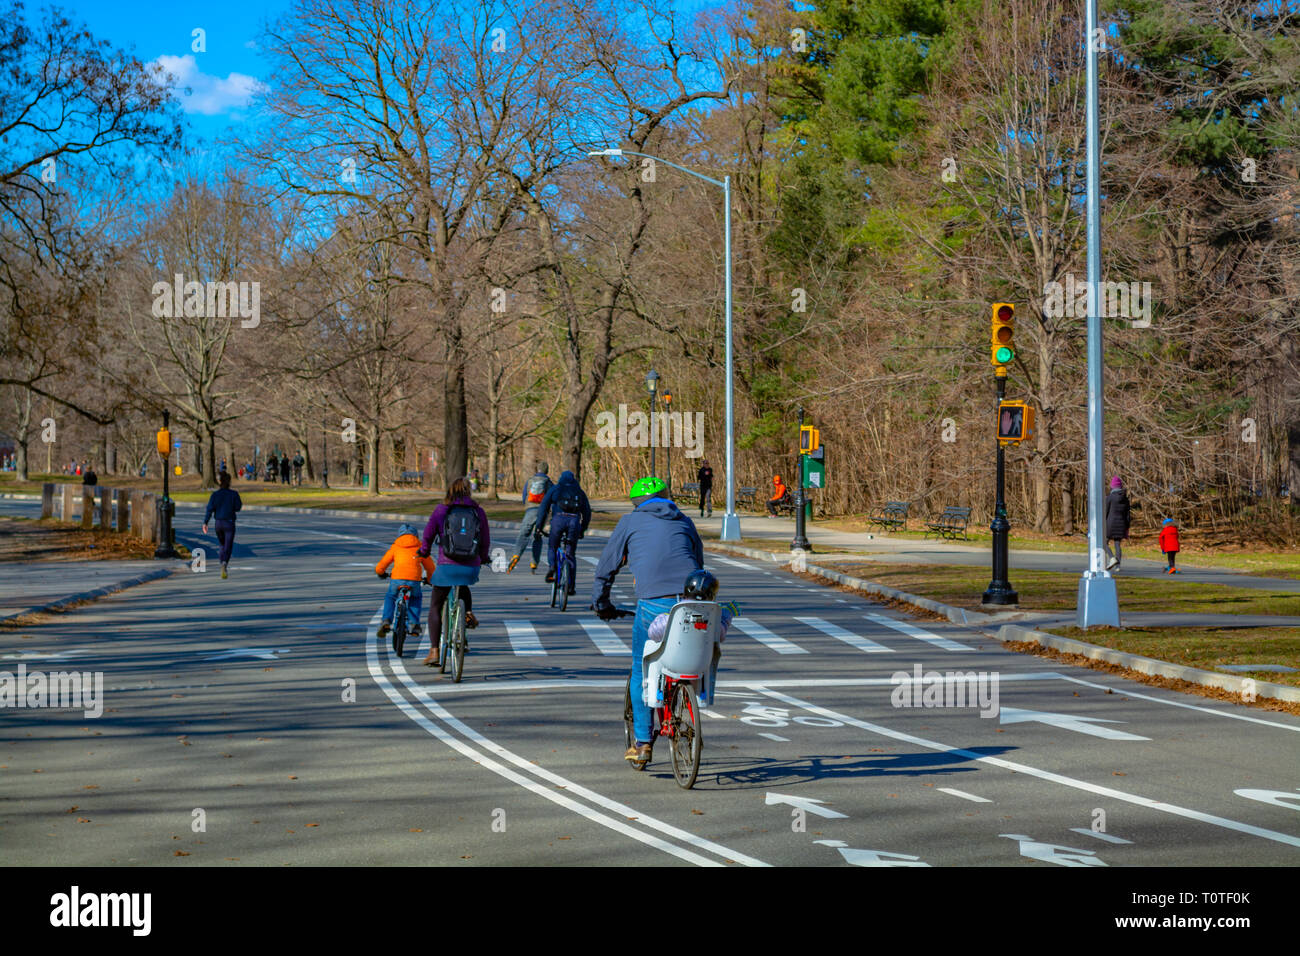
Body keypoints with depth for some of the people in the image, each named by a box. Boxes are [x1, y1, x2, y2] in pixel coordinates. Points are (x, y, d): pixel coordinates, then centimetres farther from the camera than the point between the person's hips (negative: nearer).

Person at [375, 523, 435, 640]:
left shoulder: (395, 547, 21)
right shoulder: (420, 547, 22)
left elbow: (381, 566, 23)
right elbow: (430, 567, 29)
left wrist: (380, 573, 46)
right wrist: (429, 579, 50)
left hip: (397, 579, 0)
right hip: (414, 579, 0)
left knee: (390, 597, 30)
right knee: (416, 597, 32)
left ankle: (386, 621, 7)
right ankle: (414, 625, 19)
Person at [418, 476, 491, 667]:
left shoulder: (441, 510, 1)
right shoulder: (478, 511, 5)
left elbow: (428, 534, 3)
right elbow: (486, 540, 9)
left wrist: (424, 551, 24)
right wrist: (483, 558, 29)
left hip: (447, 565, -2)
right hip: (471, 567, 2)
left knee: (435, 606, 12)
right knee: (464, 588, 38)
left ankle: (434, 651, 2)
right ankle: (469, 612, 11)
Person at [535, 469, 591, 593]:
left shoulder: (555, 489, 20)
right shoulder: (580, 492, 26)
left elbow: (544, 507, 12)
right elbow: (587, 512, 25)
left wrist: (539, 527, 15)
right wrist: (582, 530, 34)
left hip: (559, 519, -2)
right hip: (575, 521, 2)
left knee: (552, 548, 21)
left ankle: (552, 566, -10)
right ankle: (571, 585, 6)